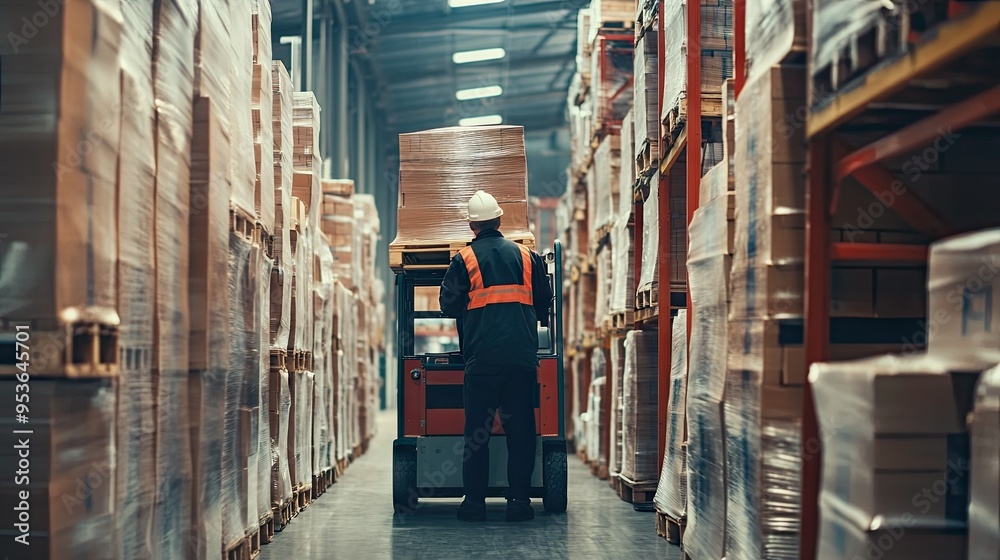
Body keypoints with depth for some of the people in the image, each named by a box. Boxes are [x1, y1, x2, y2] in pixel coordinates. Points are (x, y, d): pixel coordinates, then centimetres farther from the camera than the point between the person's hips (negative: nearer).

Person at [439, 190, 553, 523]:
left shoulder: (464, 260, 1)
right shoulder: (526, 256, 10)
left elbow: (448, 306, 3)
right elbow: (545, 303, 16)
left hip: (482, 358, -2)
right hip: (523, 355, 2)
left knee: (477, 430, 3)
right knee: (520, 429, 5)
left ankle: (475, 501, 3)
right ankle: (519, 499, 3)